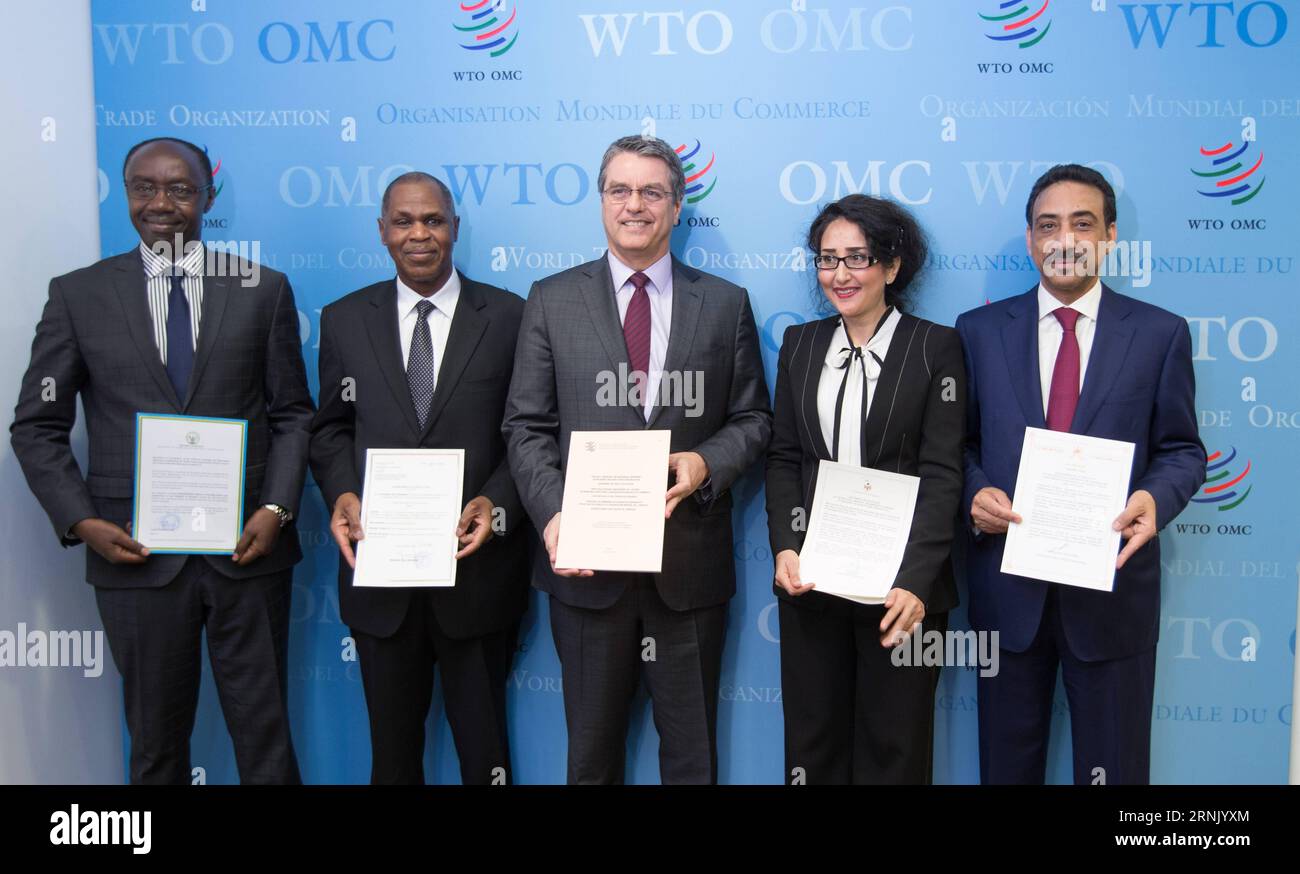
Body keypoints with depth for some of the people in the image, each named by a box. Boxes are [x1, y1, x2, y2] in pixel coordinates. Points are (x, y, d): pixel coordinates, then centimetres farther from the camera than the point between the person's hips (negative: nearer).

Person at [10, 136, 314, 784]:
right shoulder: (78, 294, 5)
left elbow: (292, 413, 6)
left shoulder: (263, 289, 5)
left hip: (248, 545, 0)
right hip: (136, 553, 1)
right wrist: (81, 522, -6)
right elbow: (37, 427, 6)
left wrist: (277, 508, -7)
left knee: (265, 734, 7)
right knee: (156, 742, 13)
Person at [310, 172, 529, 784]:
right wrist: (341, 493, -9)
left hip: (476, 564, -2)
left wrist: (495, 504, -17)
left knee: (483, 743, 13)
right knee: (392, 745, 18)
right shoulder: (344, 319, 6)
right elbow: (332, 428, 9)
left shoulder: (508, 316, -1)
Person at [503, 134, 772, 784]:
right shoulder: (551, 300, 4)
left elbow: (752, 419, 6)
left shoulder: (725, 304, 5)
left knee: (691, 750, 14)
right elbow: (526, 427, 0)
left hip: (690, 560, 0)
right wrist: (552, 513, -15)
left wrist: (706, 463, -15)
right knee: (591, 747, 16)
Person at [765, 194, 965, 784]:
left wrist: (914, 580, -20)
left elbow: (941, 472, -9)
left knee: (894, 746, 10)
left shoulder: (936, 347, -3)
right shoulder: (800, 344, 8)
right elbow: (783, 457, 7)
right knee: (812, 740, 13)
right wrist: (784, 547, -9)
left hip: (901, 584, -3)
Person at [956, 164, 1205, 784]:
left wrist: (1155, 498, -17)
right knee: (1007, 761, 16)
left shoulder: (1160, 333, 1)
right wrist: (974, 492, -13)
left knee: (1113, 763, 12)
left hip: (1112, 584, -1)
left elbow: (1181, 448, 3)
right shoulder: (980, 330, 3)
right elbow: (960, 441, 7)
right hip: (1007, 582, 1)